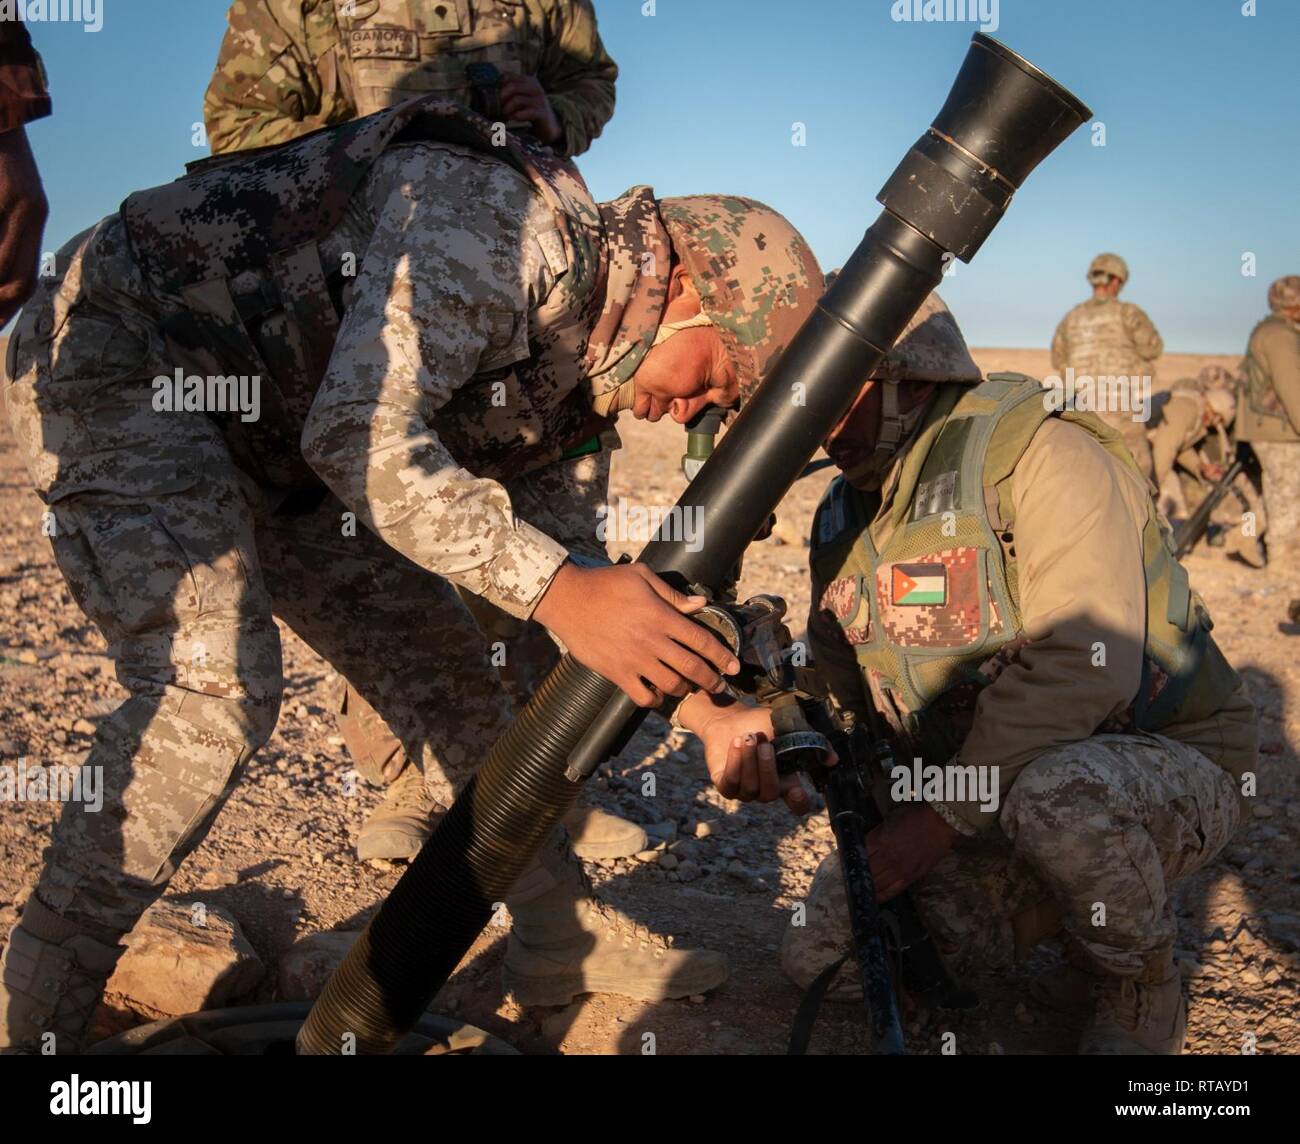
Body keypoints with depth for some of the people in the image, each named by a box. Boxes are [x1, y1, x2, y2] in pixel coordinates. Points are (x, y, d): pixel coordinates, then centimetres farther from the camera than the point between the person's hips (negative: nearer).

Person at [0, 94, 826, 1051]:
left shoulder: (581, 369, 3)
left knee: (438, 661, 6)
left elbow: (574, 562, 7)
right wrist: (555, 587, -39)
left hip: (268, 436, 9)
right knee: (216, 683, -26)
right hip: (116, 353, -8)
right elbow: (364, 434, -37)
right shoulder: (505, 219, -25)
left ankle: (562, 932, 19)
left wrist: (700, 686, -5)